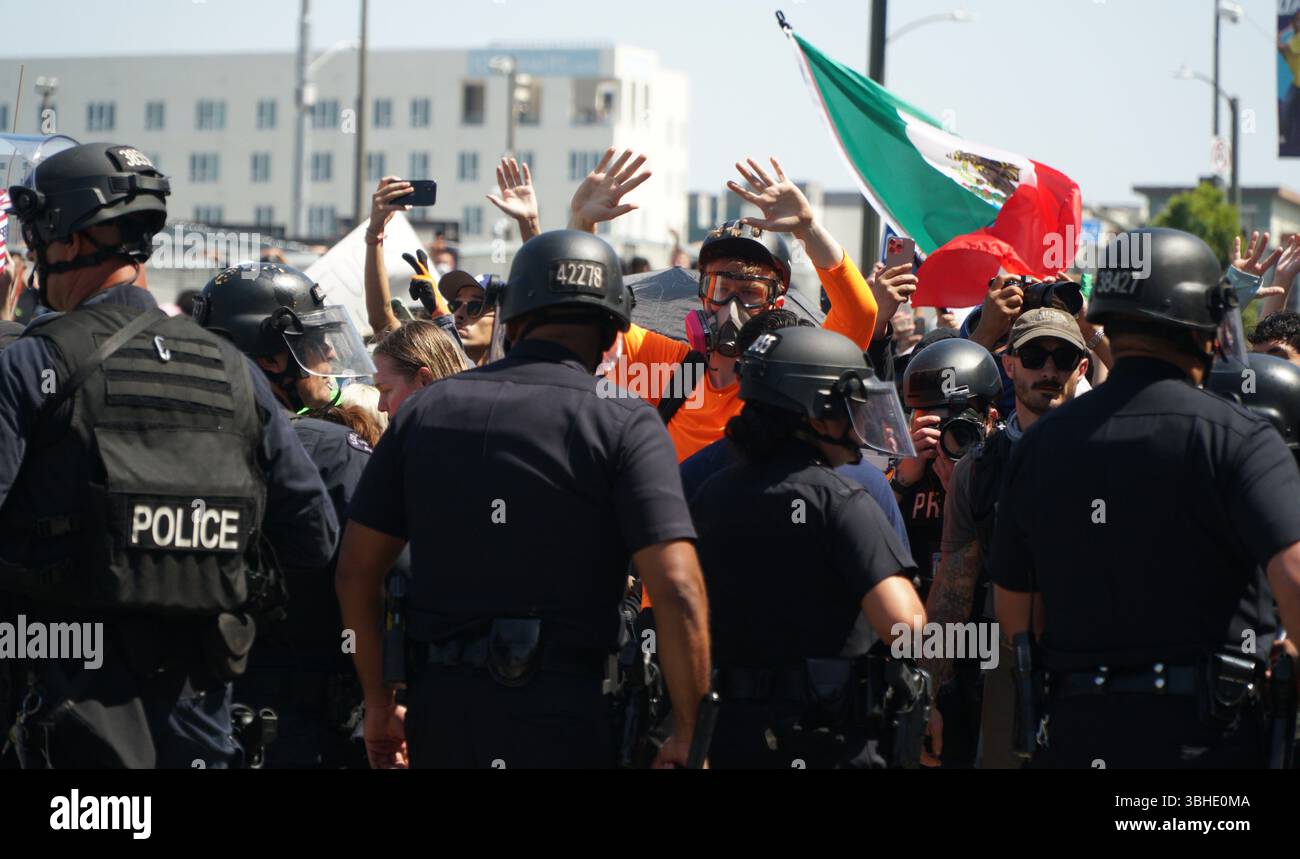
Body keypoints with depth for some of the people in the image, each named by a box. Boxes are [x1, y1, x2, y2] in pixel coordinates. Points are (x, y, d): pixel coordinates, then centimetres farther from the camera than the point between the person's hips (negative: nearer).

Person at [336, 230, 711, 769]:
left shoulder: (427, 410, 8)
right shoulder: (625, 427, -5)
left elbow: (355, 571, 10)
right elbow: (677, 590, -15)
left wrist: (379, 703, 19)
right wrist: (687, 735, -6)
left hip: (437, 704, 4)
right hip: (559, 706, -4)